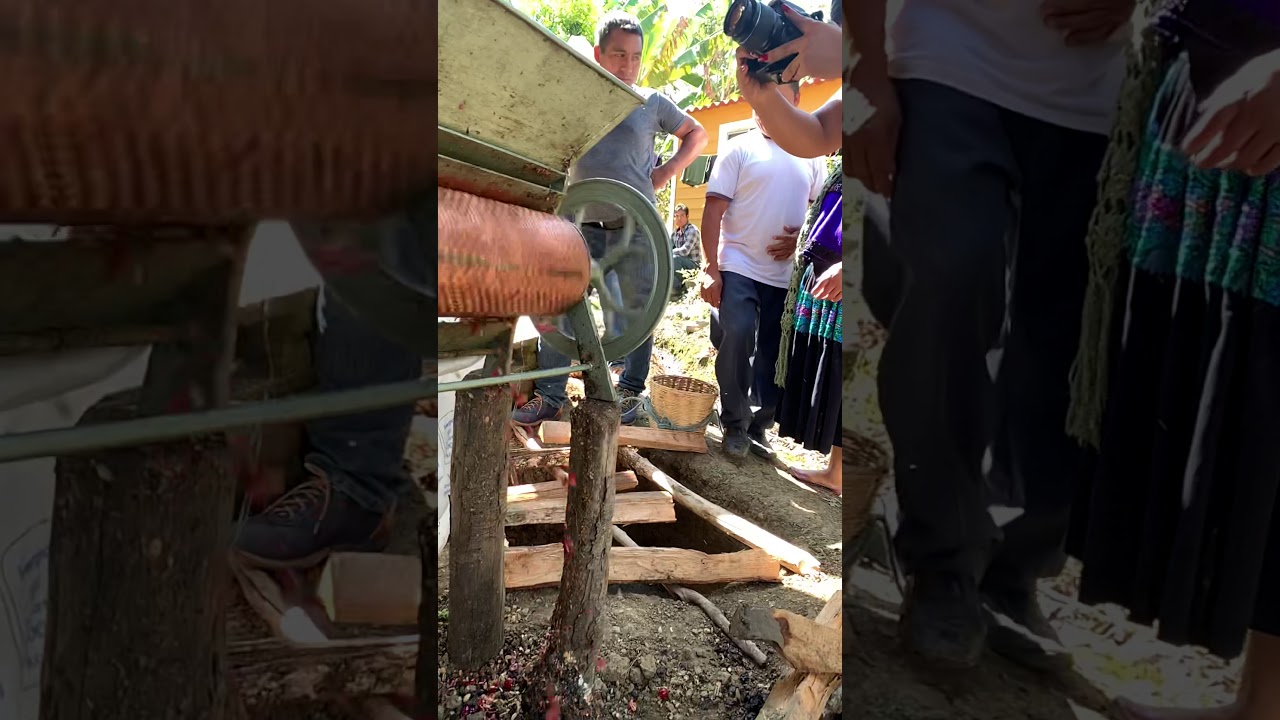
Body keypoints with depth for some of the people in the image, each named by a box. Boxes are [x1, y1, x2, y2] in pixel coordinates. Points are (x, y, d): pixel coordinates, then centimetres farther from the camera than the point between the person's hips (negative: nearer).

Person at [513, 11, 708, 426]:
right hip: (581, 225, 1)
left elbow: (697, 135, 17)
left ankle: (628, 393, 15)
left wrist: (665, 173, 4)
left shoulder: (651, 103, 5)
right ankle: (549, 395, 8)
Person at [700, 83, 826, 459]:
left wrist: (802, 240, -4)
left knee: (775, 353, 7)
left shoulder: (809, 156, 11)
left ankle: (760, 424, 22)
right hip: (739, 268, -4)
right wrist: (711, 269, -13)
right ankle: (735, 425, 4)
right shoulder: (740, 148, -1)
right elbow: (713, 210, -6)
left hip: (787, 275, 4)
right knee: (736, 340, -13)